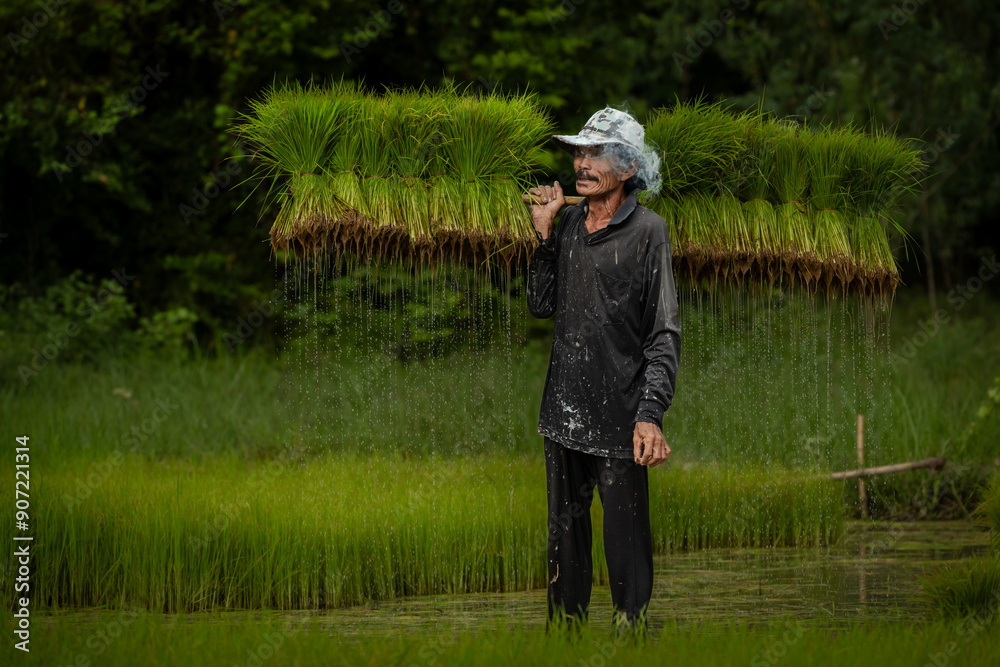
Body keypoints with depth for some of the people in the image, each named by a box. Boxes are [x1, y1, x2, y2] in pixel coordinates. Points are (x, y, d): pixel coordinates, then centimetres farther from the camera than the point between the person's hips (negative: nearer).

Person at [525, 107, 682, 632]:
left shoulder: (646, 231, -9)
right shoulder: (568, 222, 7)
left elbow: (665, 333, -11)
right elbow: (541, 306, 9)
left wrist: (651, 415, -19)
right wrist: (543, 233, -1)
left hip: (618, 415, -6)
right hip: (563, 411, 6)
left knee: (625, 539, -1)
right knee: (565, 530, 16)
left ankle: (630, 623, 11)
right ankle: (565, 624, 28)